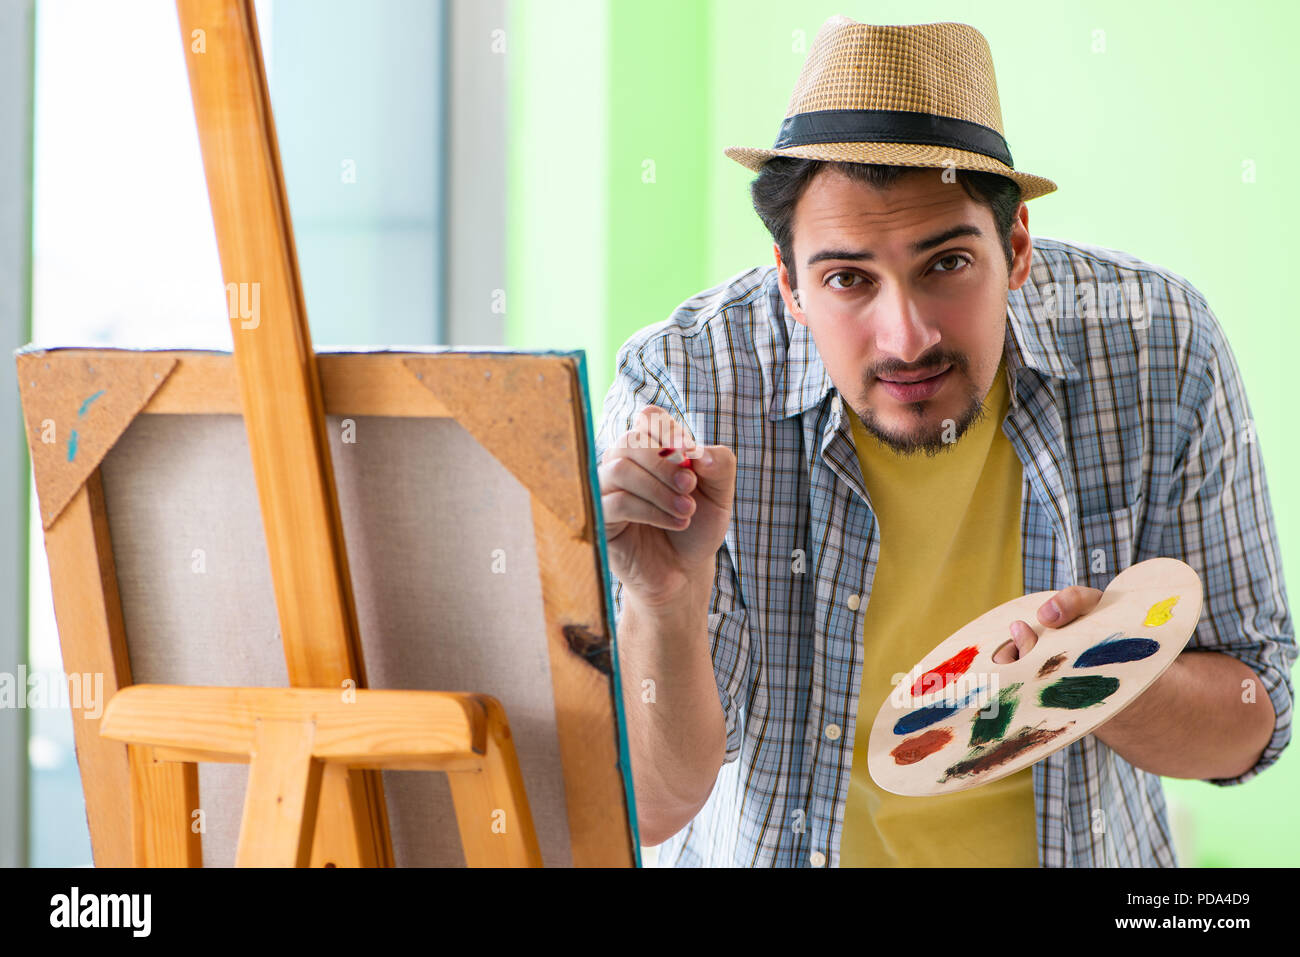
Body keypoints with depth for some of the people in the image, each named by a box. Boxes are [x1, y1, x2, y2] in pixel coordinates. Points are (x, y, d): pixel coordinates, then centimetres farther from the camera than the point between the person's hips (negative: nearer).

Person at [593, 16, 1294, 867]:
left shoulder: (1162, 355, -13)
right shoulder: (679, 391, -18)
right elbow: (652, 805, -16)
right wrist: (663, 603, -34)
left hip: (1083, 855, 2)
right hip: (775, 854, -2)